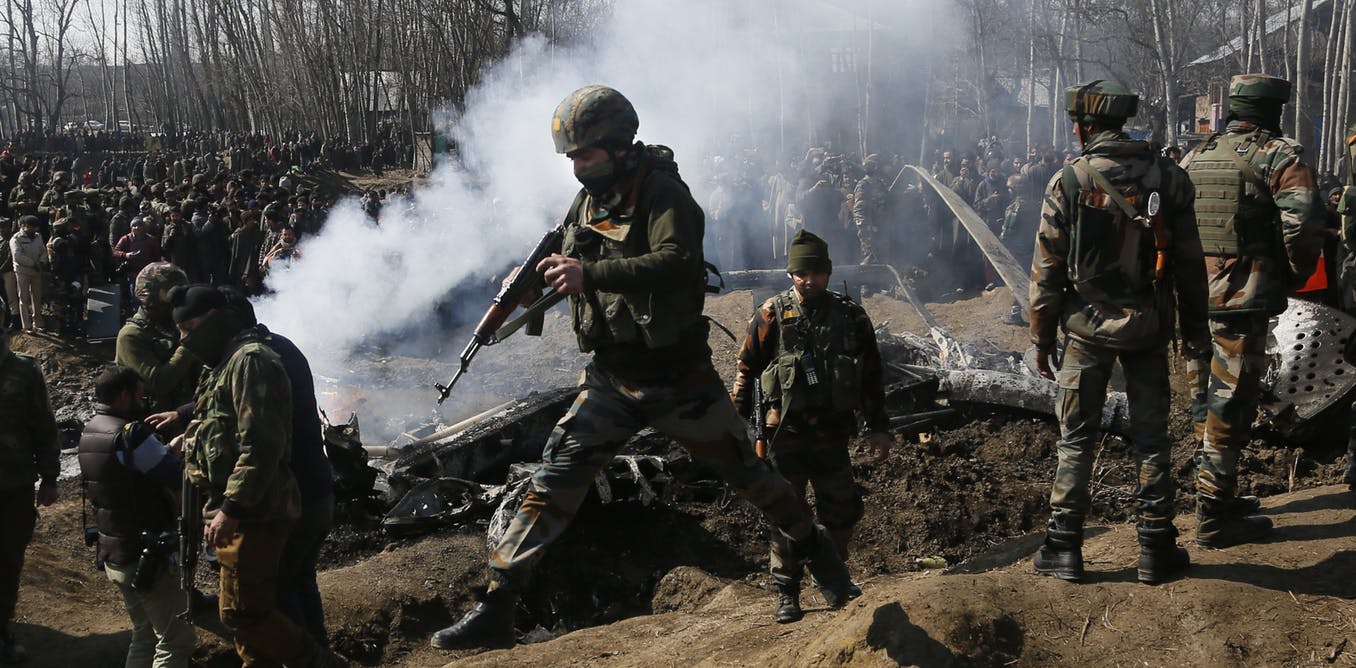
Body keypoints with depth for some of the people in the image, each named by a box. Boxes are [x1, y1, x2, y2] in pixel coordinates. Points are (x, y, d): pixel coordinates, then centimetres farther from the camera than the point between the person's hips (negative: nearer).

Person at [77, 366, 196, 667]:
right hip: (145, 559, -9)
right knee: (177, 639, -2)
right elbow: (180, 476, -19)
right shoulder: (130, 436, -20)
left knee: (145, 634, 21)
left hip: (112, 554, 9)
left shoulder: (89, 432, 7)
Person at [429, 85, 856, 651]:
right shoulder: (588, 201, 6)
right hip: (610, 380, 5)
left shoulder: (663, 194, -16)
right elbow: (578, 269, 20)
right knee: (553, 483, -5)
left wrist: (589, 273, -42)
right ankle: (495, 611, -4)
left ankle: (815, 550, 35)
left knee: (745, 472, 10)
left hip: (677, 379, -5)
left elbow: (676, 264, -34)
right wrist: (544, 274, -2)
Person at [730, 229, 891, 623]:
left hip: (832, 436, 2)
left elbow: (871, 378, 10)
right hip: (786, 435, -2)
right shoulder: (773, 315, -2)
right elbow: (747, 369, 2)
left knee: (841, 513, 8)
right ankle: (786, 594, 9)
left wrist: (878, 427, 9)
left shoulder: (852, 317, 5)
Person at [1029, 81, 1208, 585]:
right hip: (1149, 326, 2)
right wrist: (1194, 326, 13)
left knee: (1077, 437, 8)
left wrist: (1042, 336, 3)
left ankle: (1064, 547, 11)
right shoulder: (1168, 178, -3)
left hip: (1087, 326, -2)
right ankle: (1155, 548, 15)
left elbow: (1047, 269, -7)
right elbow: (1189, 263, 2)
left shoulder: (1069, 182, -10)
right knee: (1151, 436, 11)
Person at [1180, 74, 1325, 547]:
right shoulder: (1280, 157, -7)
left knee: (1206, 399, 16)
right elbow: (1303, 222, -20)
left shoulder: (1194, 158, 13)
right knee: (1231, 402, -2)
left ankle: (1215, 494, 28)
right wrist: (1297, 274, -4)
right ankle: (1215, 517, 1)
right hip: (1243, 299, -7)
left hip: (1192, 295, 7)